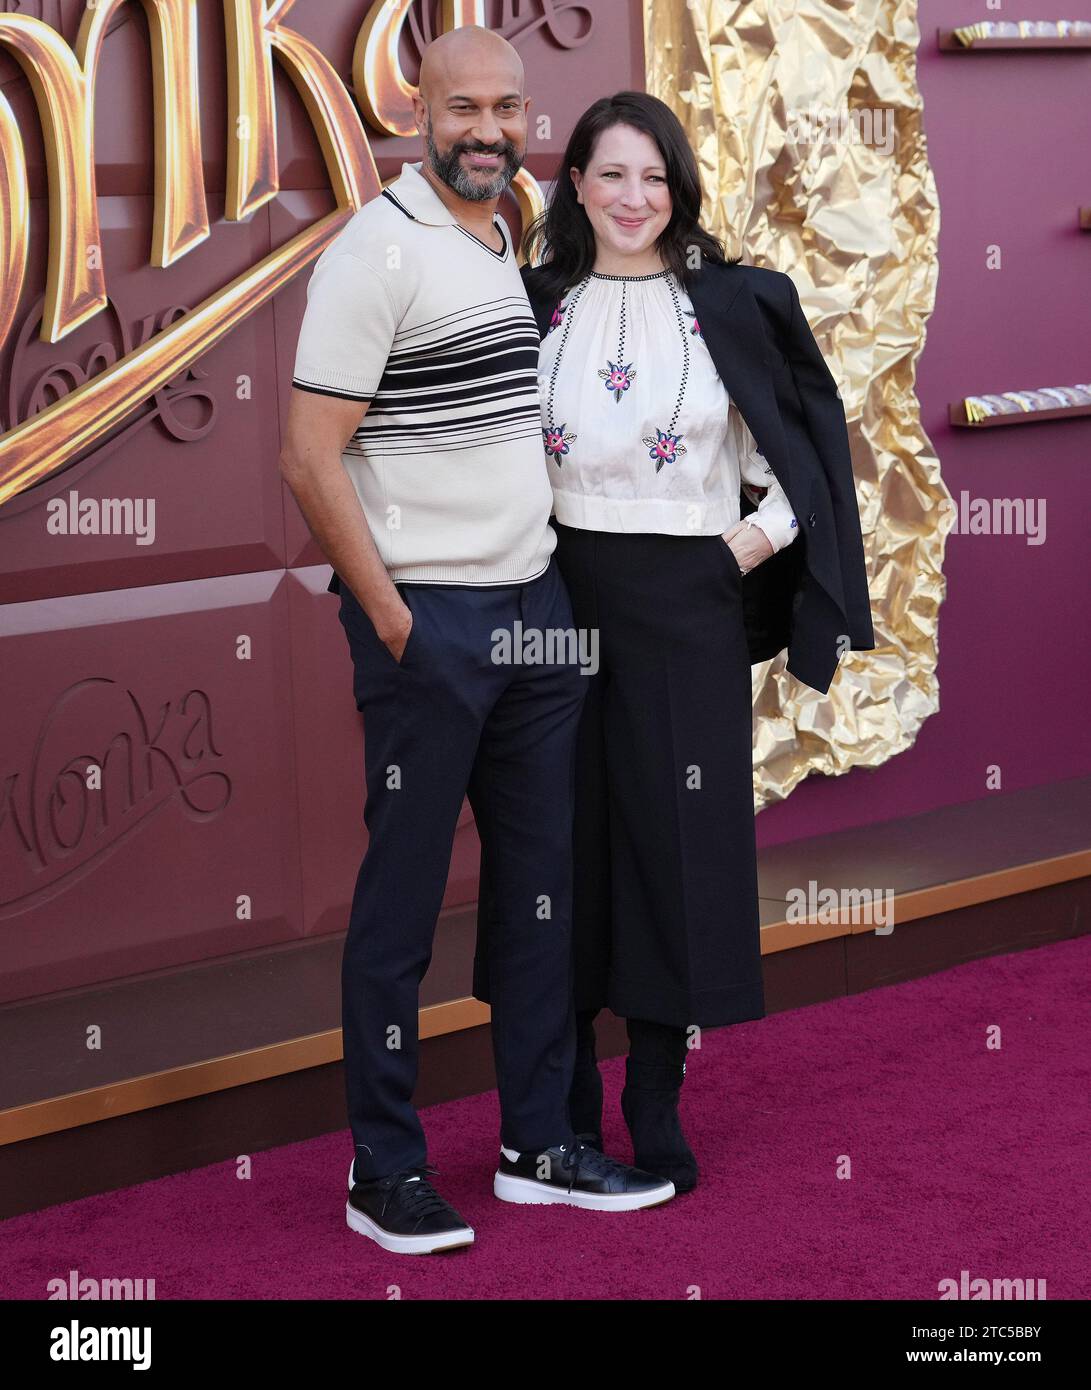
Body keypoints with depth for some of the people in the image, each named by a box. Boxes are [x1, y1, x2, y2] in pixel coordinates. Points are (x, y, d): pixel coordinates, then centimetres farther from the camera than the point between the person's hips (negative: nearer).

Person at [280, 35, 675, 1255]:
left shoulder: (515, 249, 13)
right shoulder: (378, 251, -11)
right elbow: (310, 459, -15)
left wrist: (548, 584, 13)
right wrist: (391, 621, -14)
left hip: (535, 606, 8)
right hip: (430, 623, -8)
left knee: (543, 885, 12)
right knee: (402, 901, 1)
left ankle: (538, 1144, 23)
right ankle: (384, 1169, 11)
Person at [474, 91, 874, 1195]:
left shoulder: (735, 306, 0)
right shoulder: (534, 306, 5)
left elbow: (808, 438, 6)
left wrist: (755, 540, -4)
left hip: (685, 608, -1)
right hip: (560, 600, 2)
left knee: (675, 835, 1)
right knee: (567, 830, 5)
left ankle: (657, 1108, 10)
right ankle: (568, 1099, 17)